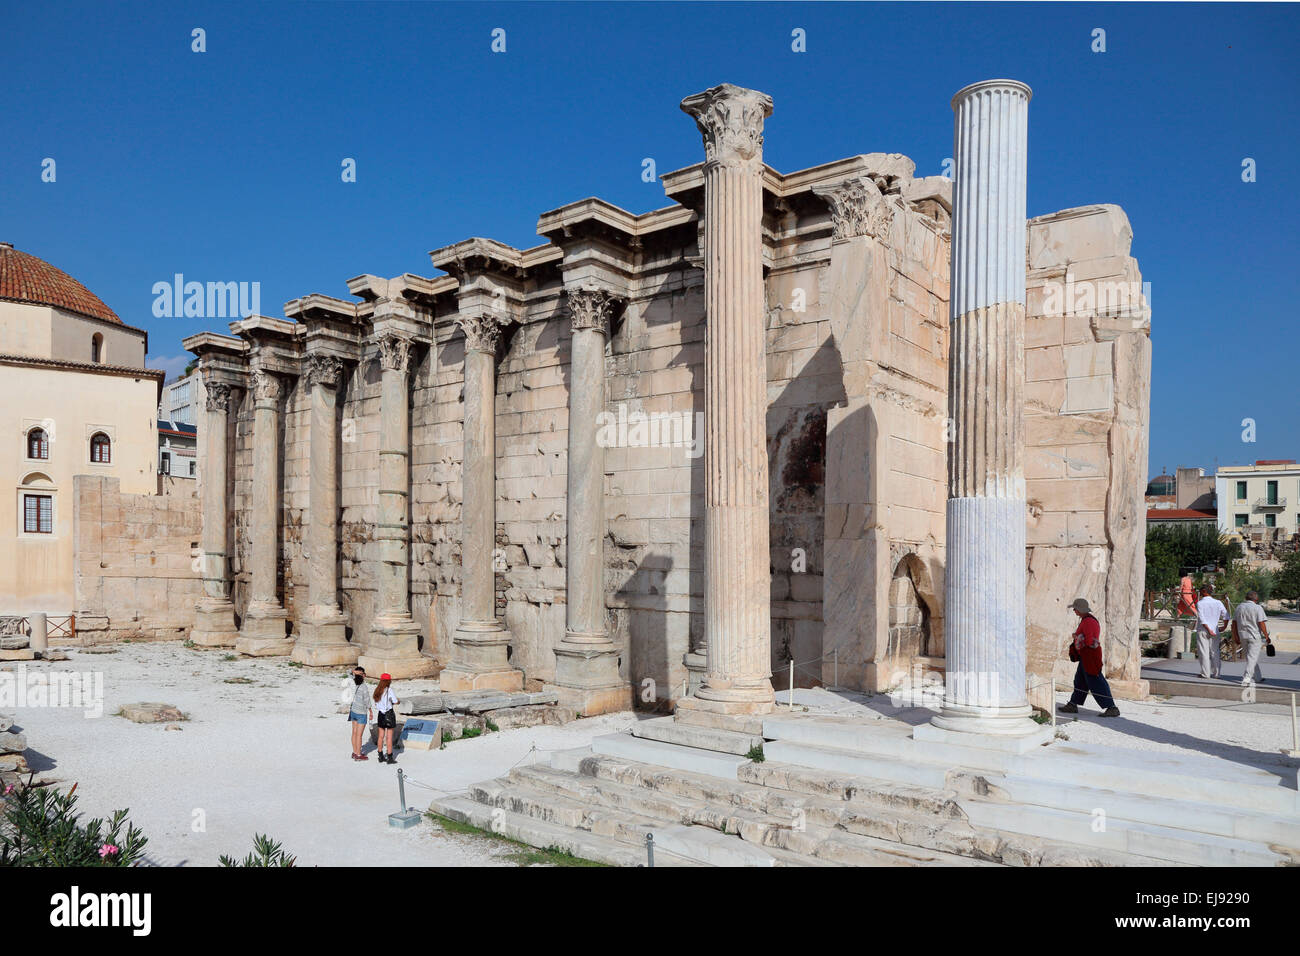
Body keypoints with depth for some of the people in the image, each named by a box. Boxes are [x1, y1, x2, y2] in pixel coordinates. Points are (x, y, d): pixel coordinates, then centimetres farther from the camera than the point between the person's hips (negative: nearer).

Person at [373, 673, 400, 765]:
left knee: (381, 736, 12)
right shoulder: (389, 690, -15)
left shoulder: (377, 690, 3)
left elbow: (376, 703, 9)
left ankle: (381, 757, 19)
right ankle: (390, 758, 4)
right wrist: (399, 701, 9)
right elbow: (396, 702, -14)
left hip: (380, 714, 6)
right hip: (389, 714, -6)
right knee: (389, 737, 0)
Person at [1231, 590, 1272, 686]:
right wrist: (1266, 636, -3)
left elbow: (1234, 624, 10)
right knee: (1252, 657, -2)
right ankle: (1247, 678, -9)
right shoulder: (1257, 608, -8)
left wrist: (1236, 638, 15)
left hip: (1242, 636, 5)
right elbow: (1261, 624, -13)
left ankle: (1258, 677, 23)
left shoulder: (1239, 607, 9)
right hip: (1255, 636, -5)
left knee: (1251, 656, 16)